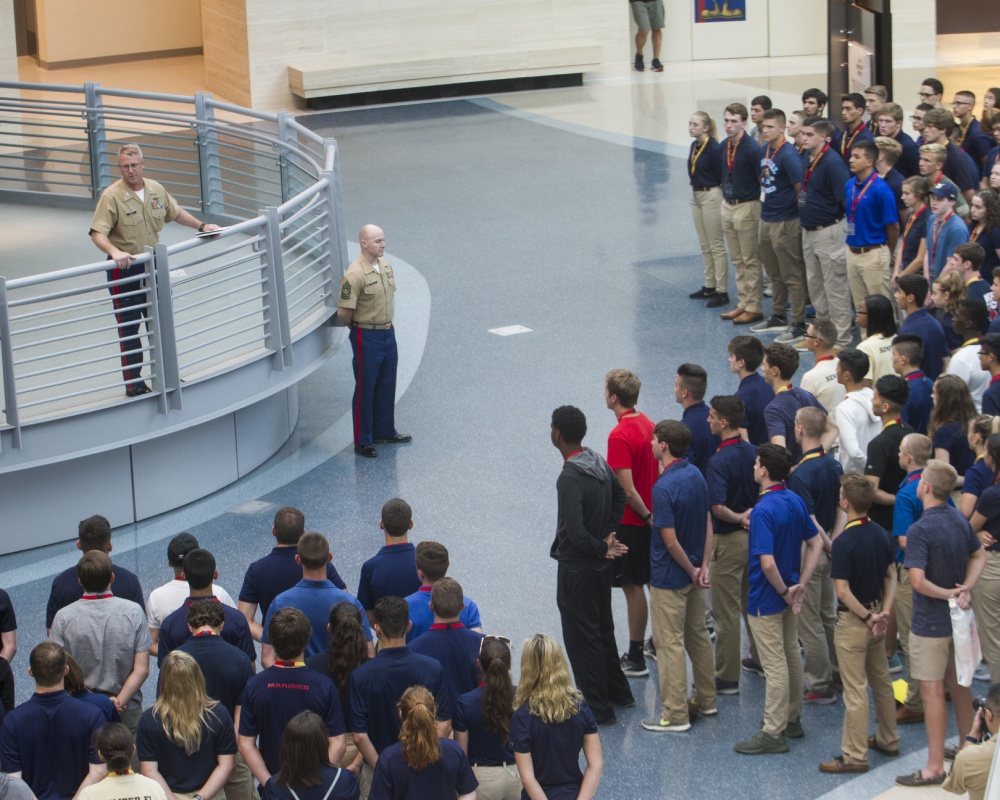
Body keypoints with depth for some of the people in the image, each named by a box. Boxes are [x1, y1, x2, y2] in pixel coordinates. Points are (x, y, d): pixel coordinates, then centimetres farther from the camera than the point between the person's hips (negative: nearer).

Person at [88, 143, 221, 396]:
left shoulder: (156, 190, 3)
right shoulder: (111, 196, -16)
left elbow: (175, 213, 22)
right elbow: (97, 233, -21)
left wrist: (201, 226, 23)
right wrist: (115, 252, -37)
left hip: (152, 265, 6)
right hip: (124, 270, -6)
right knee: (128, 329, -1)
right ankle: (134, 384, 6)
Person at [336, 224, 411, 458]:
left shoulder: (385, 265, 3)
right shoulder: (355, 274, -24)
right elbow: (343, 312, -23)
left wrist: (386, 322, 13)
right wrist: (358, 325, -4)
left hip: (388, 332, 8)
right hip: (367, 338, -8)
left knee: (386, 386, 19)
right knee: (365, 389, 3)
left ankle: (384, 431, 35)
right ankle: (362, 441, 14)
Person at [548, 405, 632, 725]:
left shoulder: (570, 478, -27)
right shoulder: (599, 463, 0)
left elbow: (575, 532, -31)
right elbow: (620, 496, 19)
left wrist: (602, 547, -15)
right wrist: (608, 535, 11)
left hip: (576, 568, -9)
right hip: (600, 565, 9)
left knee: (580, 637, 3)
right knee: (603, 628, 23)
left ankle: (598, 707, 9)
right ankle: (618, 690, 36)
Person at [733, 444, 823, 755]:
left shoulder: (764, 510, -25)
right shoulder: (796, 501, 2)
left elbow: (767, 563, -31)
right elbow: (816, 543, 9)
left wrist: (784, 591, -15)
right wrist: (800, 585, 4)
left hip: (767, 599, -9)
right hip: (787, 593, 9)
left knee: (775, 665, -3)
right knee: (791, 656, 19)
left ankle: (773, 733, 4)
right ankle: (792, 720, 31)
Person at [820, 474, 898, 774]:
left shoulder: (844, 542, -23)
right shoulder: (880, 533, 0)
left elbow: (843, 591, -24)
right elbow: (891, 576, 5)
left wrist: (867, 617, -14)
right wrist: (884, 612, -2)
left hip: (853, 622, -8)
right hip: (876, 618, 8)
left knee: (856, 690, -1)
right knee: (881, 680, 21)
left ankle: (855, 755, 6)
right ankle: (888, 739, 35)